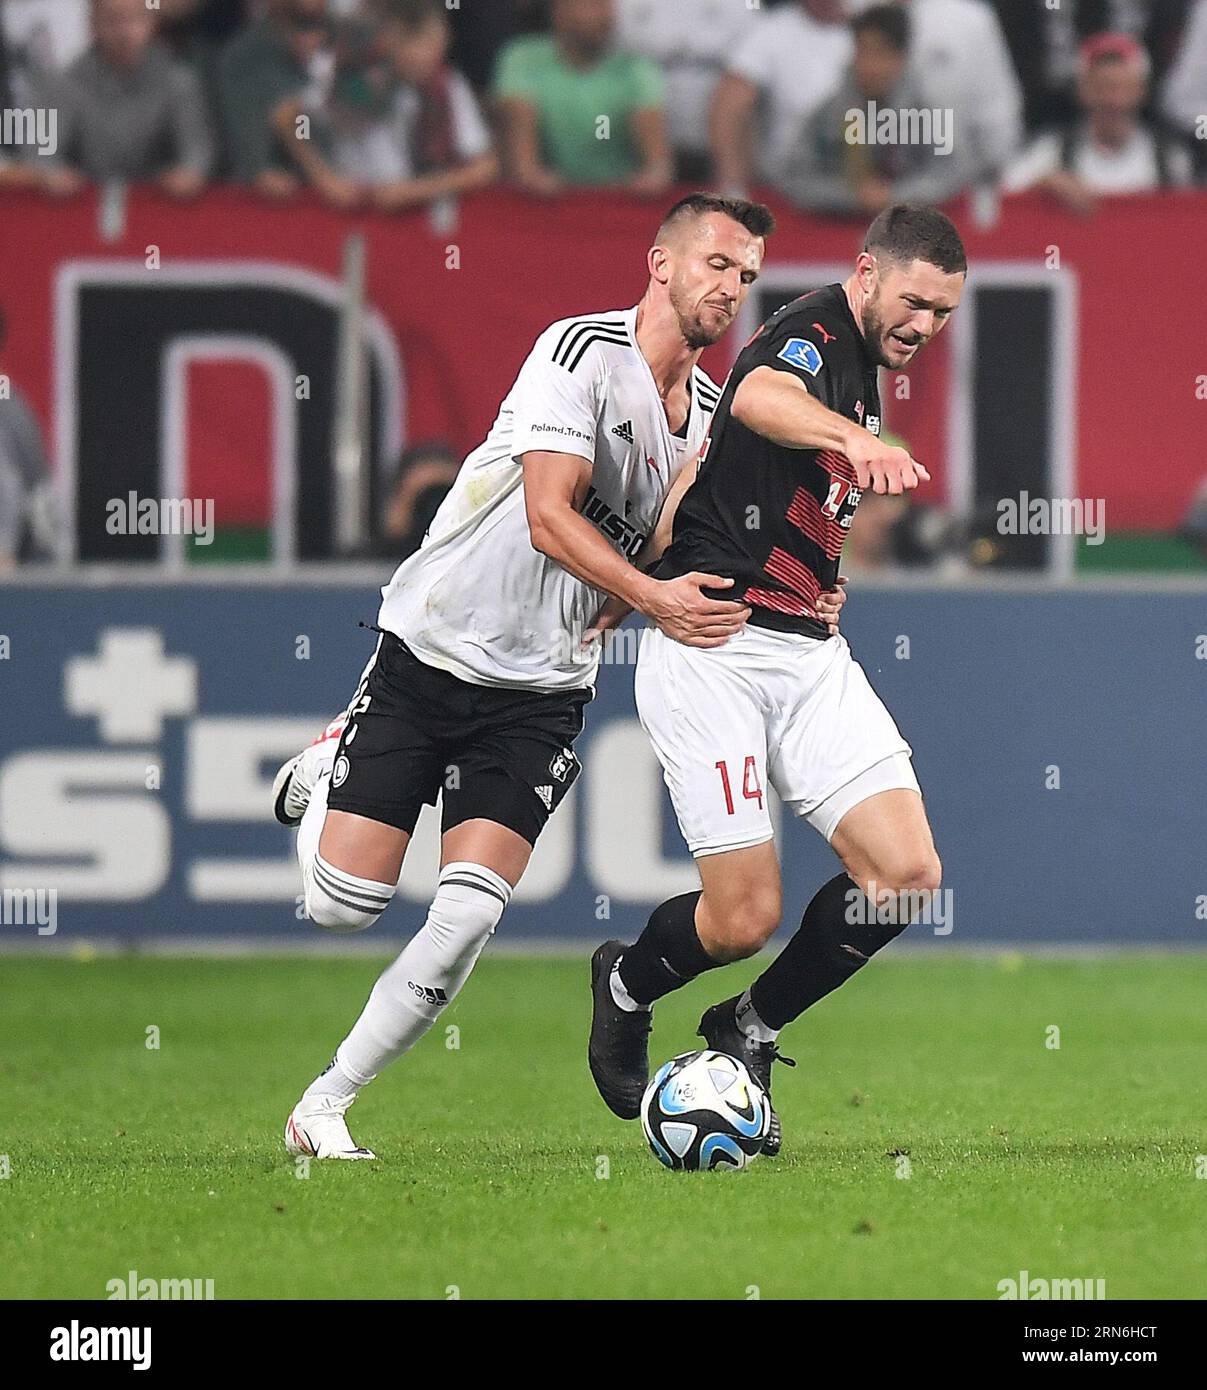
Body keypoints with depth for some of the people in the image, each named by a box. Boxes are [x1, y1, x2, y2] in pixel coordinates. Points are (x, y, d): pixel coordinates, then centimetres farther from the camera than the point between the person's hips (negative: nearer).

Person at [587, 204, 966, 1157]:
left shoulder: (866, 373, 18)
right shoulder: (812, 337, -11)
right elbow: (761, 397, -37)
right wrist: (853, 438, -57)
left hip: (808, 651, 8)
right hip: (714, 645, -8)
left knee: (906, 873, -9)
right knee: (745, 920, -10)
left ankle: (747, 1034, 13)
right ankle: (626, 989, 25)